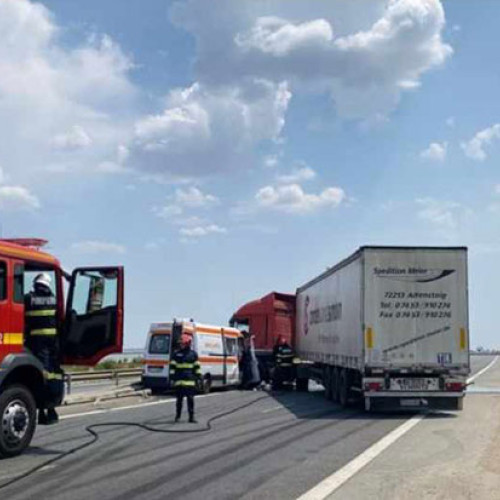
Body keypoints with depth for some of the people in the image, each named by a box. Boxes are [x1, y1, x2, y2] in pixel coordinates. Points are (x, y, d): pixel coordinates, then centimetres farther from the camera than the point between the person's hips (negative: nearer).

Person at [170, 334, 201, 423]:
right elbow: (172, 366, 6)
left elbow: (197, 366, 9)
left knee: (190, 399, -1)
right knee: (179, 399, 6)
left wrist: (198, 377, 4)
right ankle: (178, 415, 19)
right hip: (179, 381, 0)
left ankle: (191, 417, 4)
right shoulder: (176, 354, 6)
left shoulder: (193, 354, 6)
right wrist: (172, 377, 0)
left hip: (190, 381, 0)